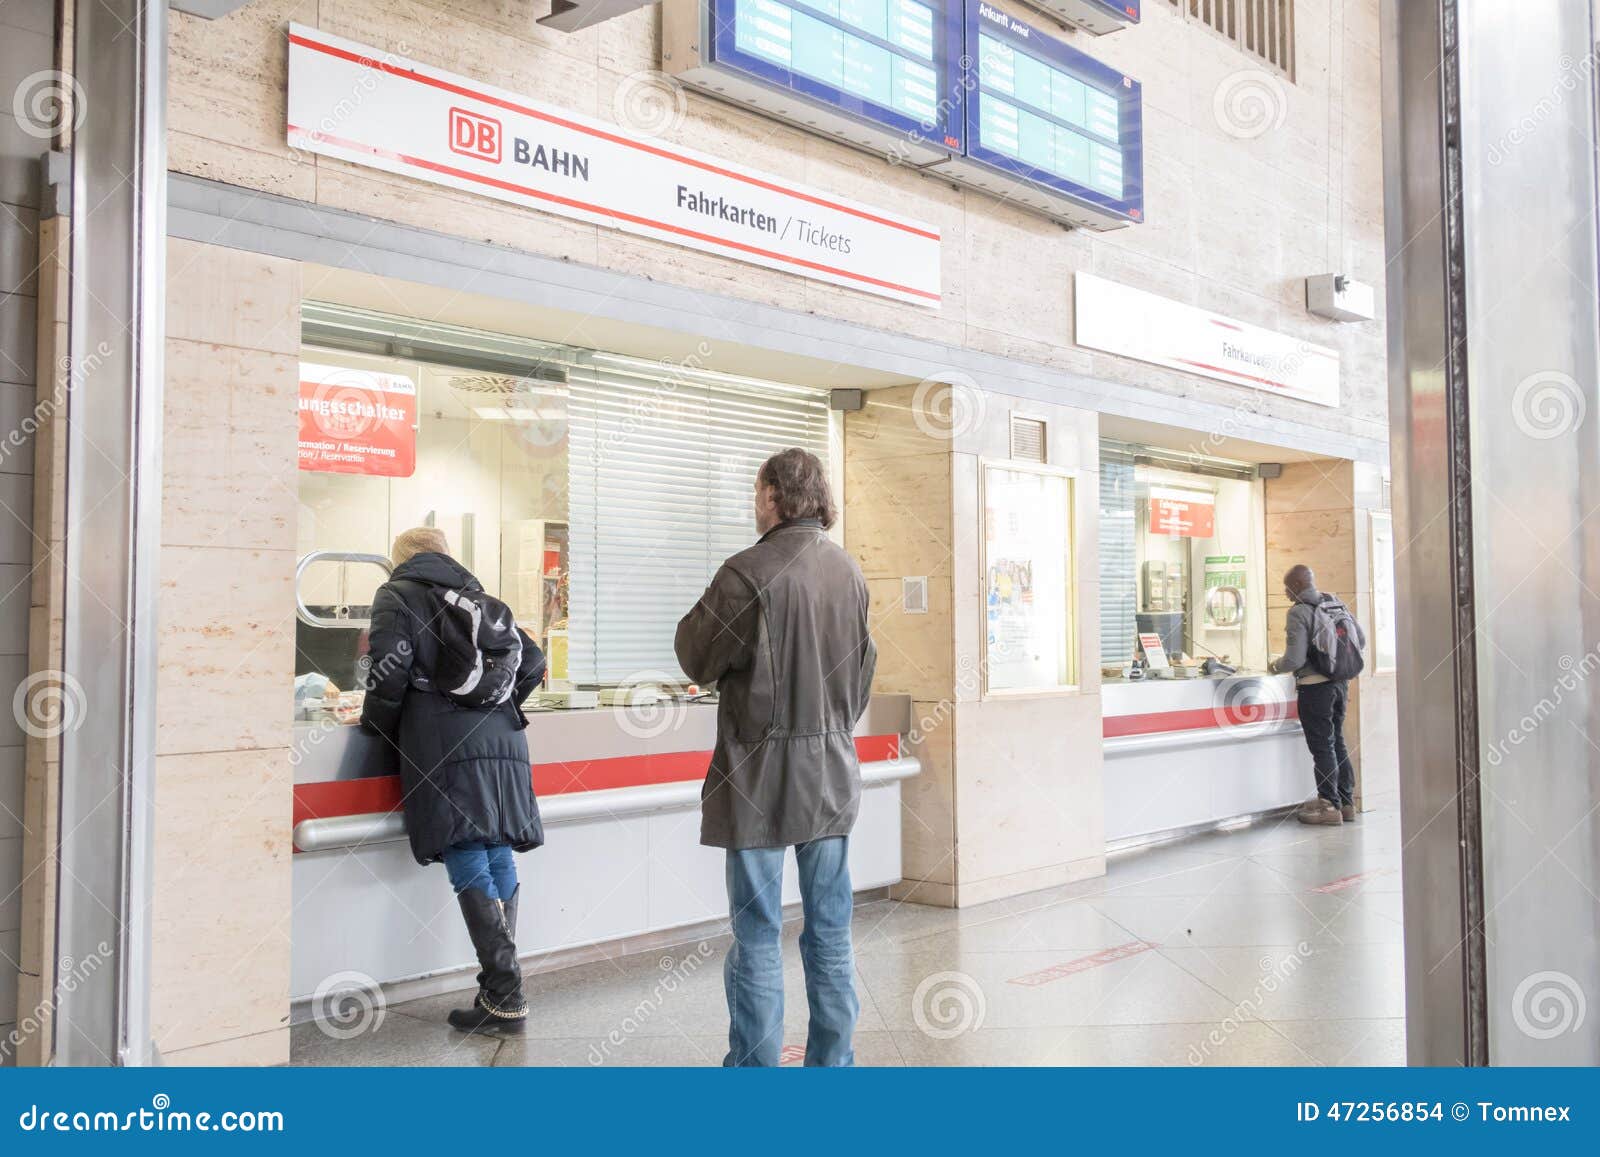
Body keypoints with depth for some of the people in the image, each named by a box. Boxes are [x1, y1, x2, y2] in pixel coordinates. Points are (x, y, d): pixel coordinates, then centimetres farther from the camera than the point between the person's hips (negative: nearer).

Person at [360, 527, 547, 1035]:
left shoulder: (396, 595, 8)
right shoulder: (479, 597, 24)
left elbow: (390, 668, -7)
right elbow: (532, 660, 17)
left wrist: (376, 724, 8)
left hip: (446, 745, -6)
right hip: (503, 741, 6)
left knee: (469, 868, -8)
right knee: (499, 860, 9)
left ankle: (504, 997, -11)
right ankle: (501, 989, 12)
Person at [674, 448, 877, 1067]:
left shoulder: (748, 573, -16)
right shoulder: (849, 571, 4)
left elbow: (696, 659, -6)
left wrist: (702, 610, 12)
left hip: (761, 776, -5)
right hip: (832, 773, 6)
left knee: (758, 936, 4)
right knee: (831, 933, 13)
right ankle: (832, 1063, 22)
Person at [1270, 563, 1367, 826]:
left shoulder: (1299, 612, -15)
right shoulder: (1336, 604, 7)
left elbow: (1295, 659, -19)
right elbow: (1361, 641, 12)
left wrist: (1276, 666, 0)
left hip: (1315, 686, -7)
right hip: (1340, 683, 7)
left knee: (1322, 745, 0)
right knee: (1337, 742, 16)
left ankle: (1330, 805, 3)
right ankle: (1346, 802, 20)